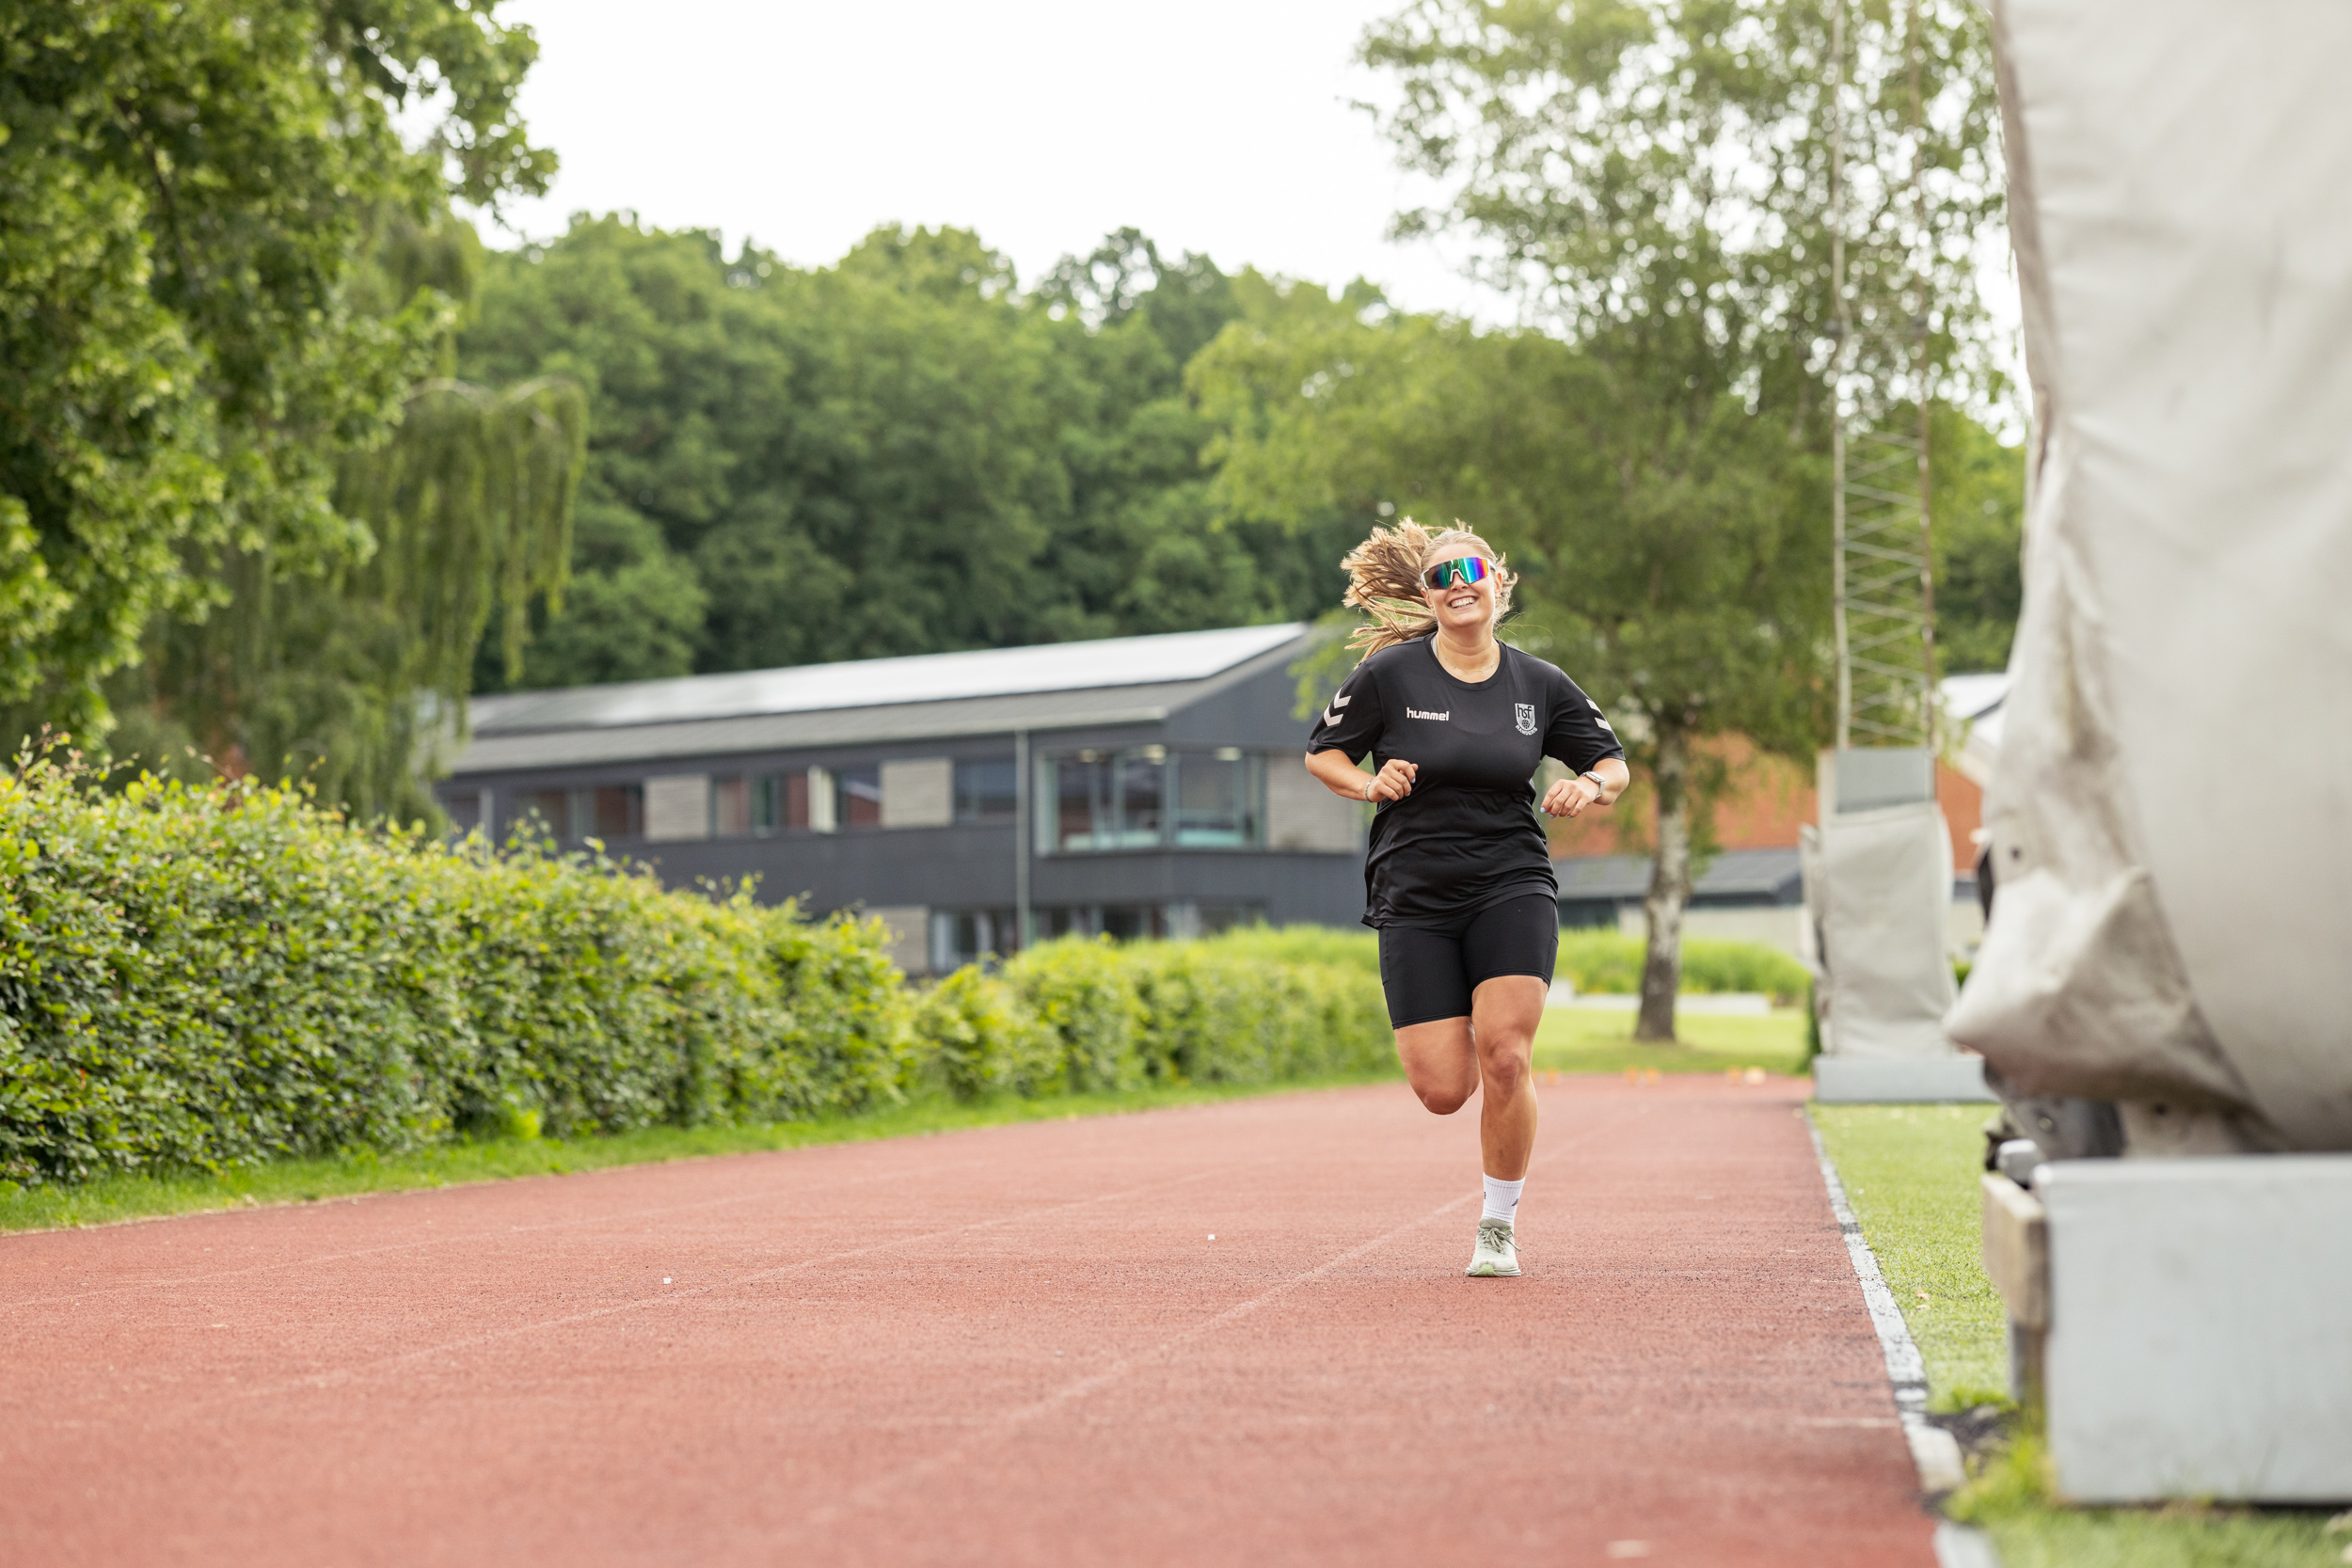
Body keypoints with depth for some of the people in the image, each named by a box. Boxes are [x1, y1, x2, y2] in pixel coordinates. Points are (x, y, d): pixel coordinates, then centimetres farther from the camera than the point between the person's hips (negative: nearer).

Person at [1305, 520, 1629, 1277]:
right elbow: (1321, 752, 8)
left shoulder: (1539, 684, 4)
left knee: (1504, 1061, -18)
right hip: (1414, 897, 0)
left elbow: (1614, 762, 15)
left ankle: (1499, 1226, 4)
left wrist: (1590, 786, -8)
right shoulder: (1389, 674, -3)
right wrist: (1370, 785, -11)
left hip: (1512, 888, 1)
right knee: (1444, 1090, -7)